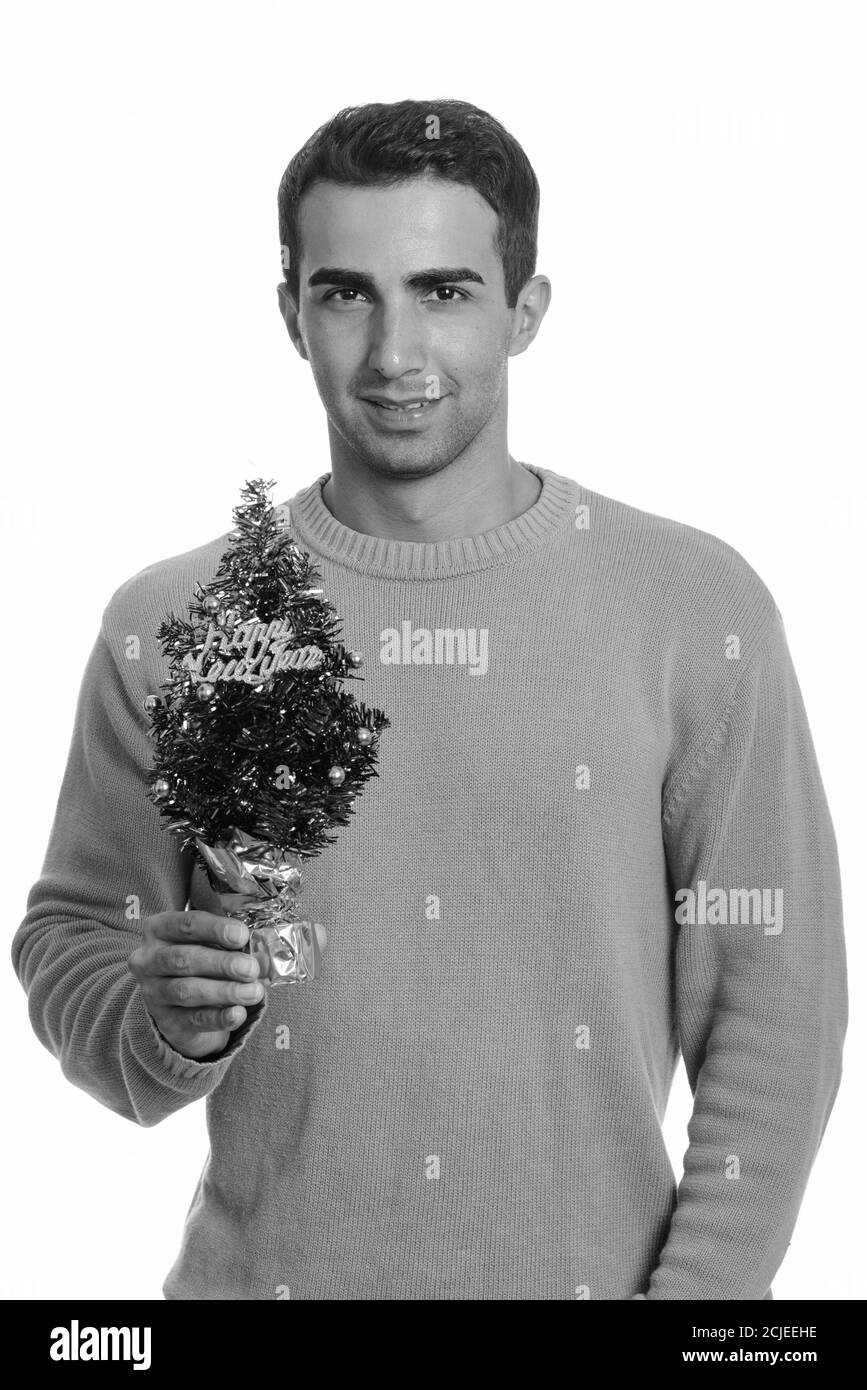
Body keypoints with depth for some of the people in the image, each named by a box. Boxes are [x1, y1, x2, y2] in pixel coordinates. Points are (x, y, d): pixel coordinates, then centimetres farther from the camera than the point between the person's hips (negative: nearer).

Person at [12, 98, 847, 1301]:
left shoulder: (695, 611, -8)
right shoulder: (168, 626, -5)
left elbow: (771, 993, -5)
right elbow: (69, 941, 3)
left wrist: (696, 1286, -10)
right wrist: (165, 1019, -17)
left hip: (598, 1269, 0)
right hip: (265, 1269, 1)